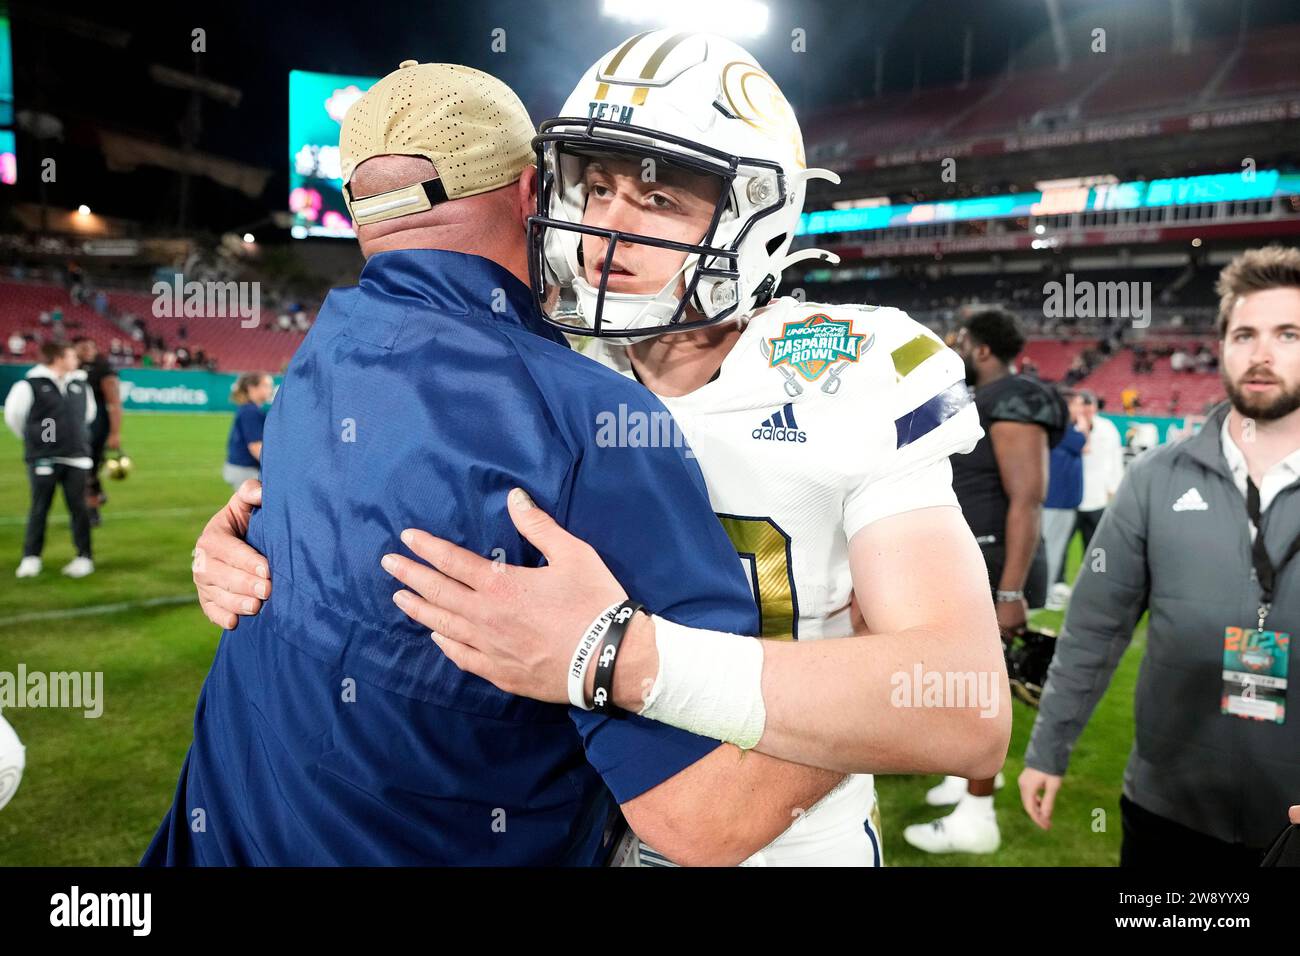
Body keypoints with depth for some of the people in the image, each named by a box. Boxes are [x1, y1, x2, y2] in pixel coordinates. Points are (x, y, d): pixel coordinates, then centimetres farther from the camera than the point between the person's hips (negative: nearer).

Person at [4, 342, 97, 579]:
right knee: (39, 509, 3)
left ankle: (85, 557, 11)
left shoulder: (81, 384, 7)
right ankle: (31, 557, 15)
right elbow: (13, 415, 3)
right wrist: (33, 439, 13)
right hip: (43, 460, -3)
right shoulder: (30, 385, -7)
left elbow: (89, 413, 21)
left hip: (76, 459, 3)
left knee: (78, 508, 4)